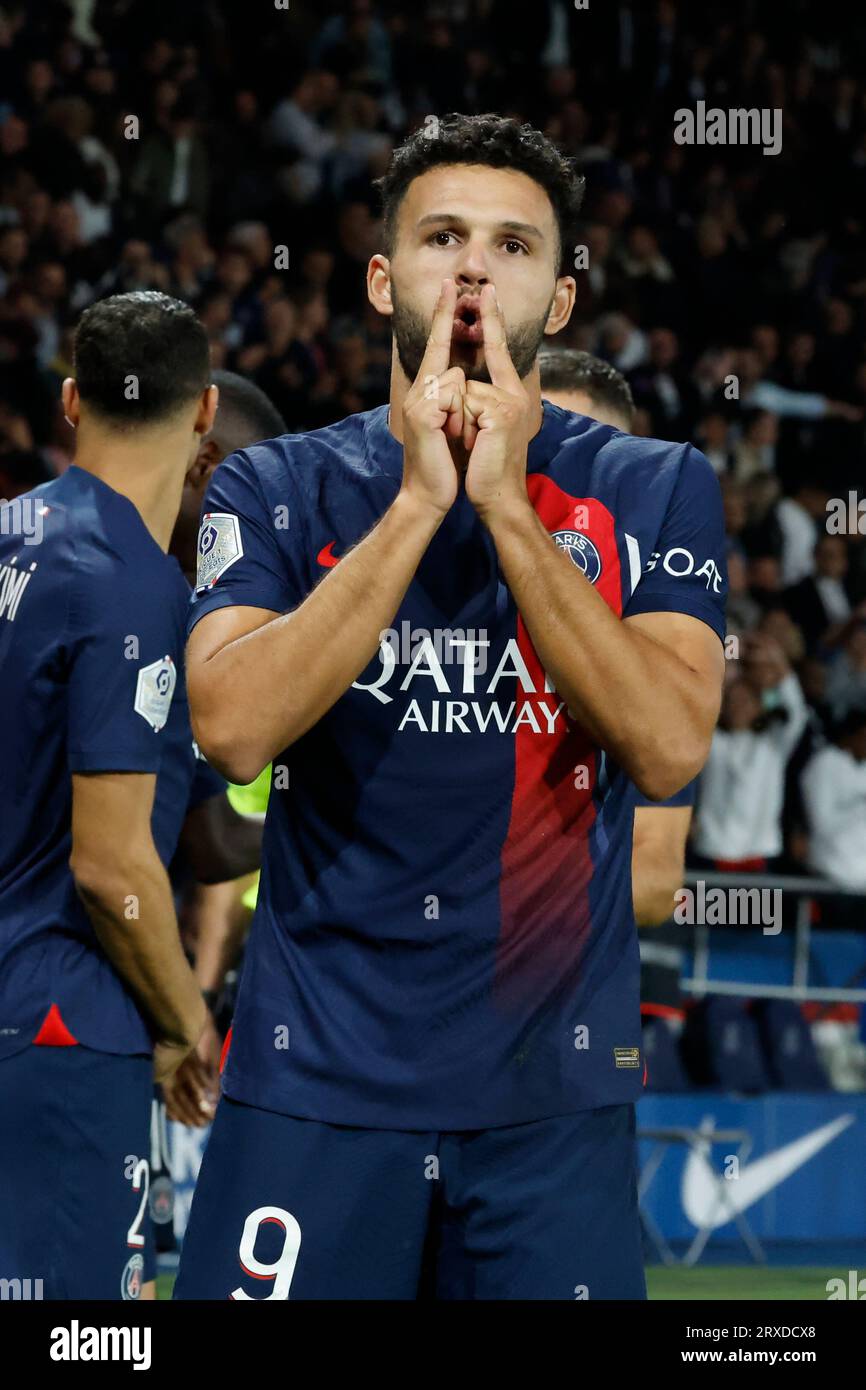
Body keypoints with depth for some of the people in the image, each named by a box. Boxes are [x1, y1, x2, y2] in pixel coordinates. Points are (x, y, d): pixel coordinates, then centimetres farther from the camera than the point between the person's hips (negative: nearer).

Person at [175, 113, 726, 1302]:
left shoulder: (654, 491, 4)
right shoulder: (277, 488, 4)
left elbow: (667, 749, -11)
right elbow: (234, 730, -13)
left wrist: (506, 504, -14)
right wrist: (417, 502, -15)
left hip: (555, 1085, 0)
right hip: (317, 1076, 0)